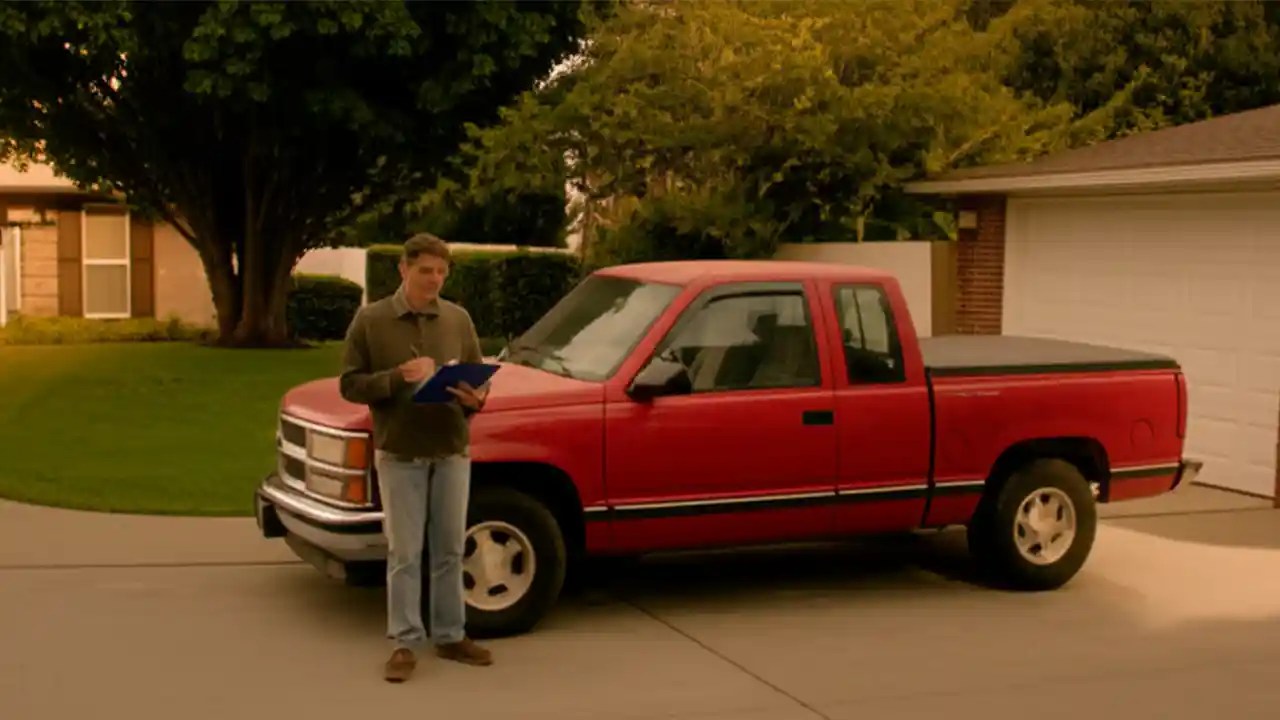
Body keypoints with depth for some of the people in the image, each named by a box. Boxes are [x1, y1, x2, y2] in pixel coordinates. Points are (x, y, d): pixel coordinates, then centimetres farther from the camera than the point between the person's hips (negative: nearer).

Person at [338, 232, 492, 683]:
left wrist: (474, 399, -13)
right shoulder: (371, 320, -3)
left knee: (450, 550, 10)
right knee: (404, 554, 1)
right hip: (399, 454, -3)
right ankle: (404, 643, 9)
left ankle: (450, 636, 21)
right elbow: (350, 384, -4)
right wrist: (397, 378, -20)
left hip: (452, 452, 3)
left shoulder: (458, 319, 6)